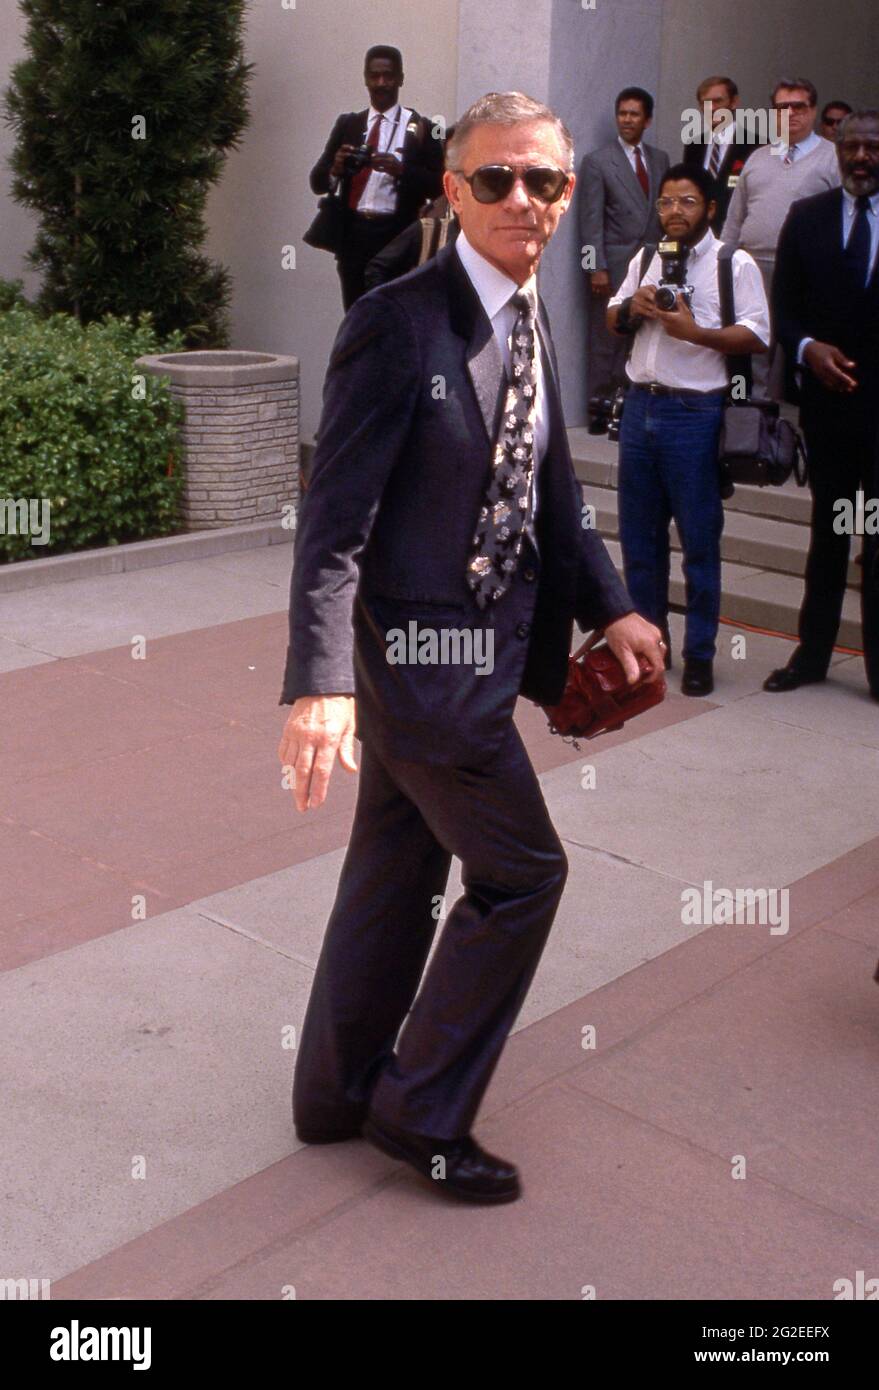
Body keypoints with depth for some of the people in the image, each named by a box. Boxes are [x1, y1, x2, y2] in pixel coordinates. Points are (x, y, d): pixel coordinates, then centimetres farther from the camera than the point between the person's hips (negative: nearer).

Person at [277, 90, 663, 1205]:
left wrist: (609, 606, 6)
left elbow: (549, 489, 16)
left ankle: (338, 1094, 35)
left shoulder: (530, 320, 10)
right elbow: (334, 516, -22)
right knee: (522, 871, -1)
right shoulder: (398, 322, -17)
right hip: (422, 648, -9)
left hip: (478, 642, 9)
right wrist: (321, 683, -31)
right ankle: (423, 1111, 18)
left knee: (399, 873, 17)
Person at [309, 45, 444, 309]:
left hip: (398, 237, -3)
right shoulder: (348, 124, 14)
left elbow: (438, 186, -1)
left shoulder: (421, 129, 5)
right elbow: (317, 182, 11)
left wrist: (401, 170, -18)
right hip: (353, 236, 3)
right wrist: (335, 169, -12)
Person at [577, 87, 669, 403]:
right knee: (607, 343, 0)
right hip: (615, 268, -4)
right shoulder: (597, 161, -1)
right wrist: (598, 268, -13)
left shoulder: (660, 159, 14)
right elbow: (591, 220, -6)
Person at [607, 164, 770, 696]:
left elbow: (757, 336, -11)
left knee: (700, 539, 0)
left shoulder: (736, 264, -5)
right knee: (639, 533, 12)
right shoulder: (645, 259, 14)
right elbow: (613, 320, 21)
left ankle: (700, 653, 10)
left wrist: (695, 332, -22)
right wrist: (631, 308, -1)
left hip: (695, 413, -6)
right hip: (640, 406, 6)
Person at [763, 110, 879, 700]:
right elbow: (786, 308, 4)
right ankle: (812, 652, 25)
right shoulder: (807, 217, 5)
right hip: (829, 396, 3)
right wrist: (808, 348, -15)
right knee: (827, 531, 14)